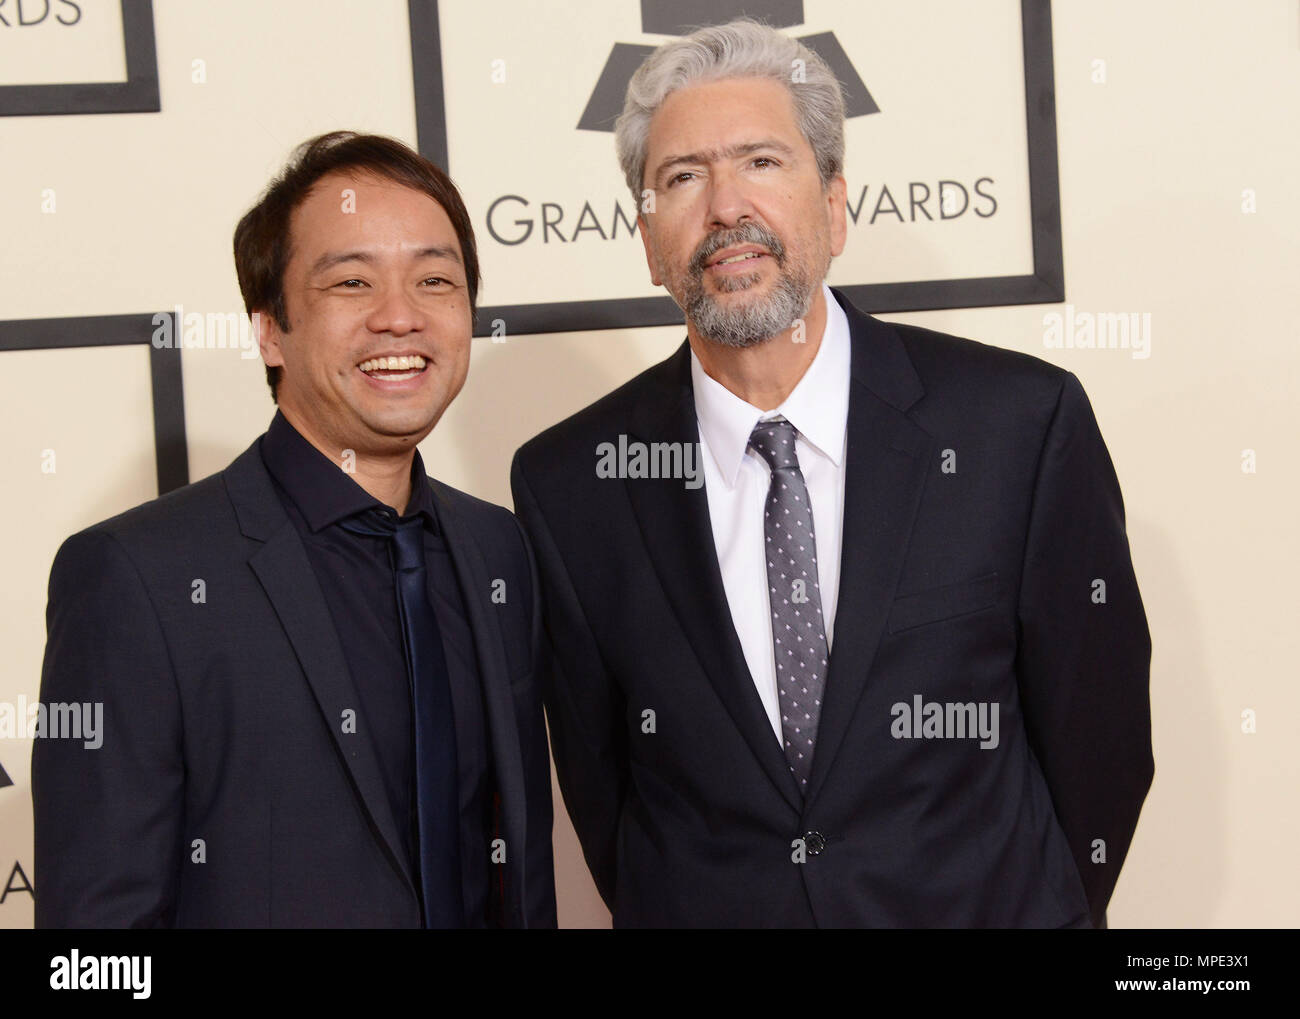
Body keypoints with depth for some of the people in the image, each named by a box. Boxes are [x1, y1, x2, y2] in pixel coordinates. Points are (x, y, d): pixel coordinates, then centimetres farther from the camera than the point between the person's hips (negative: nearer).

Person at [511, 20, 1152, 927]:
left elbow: (1097, 742, -6)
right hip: (699, 908, 1)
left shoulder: (1025, 424, -14)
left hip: (984, 908, 0)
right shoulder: (568, 485, -9)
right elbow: (599, 782, 0)